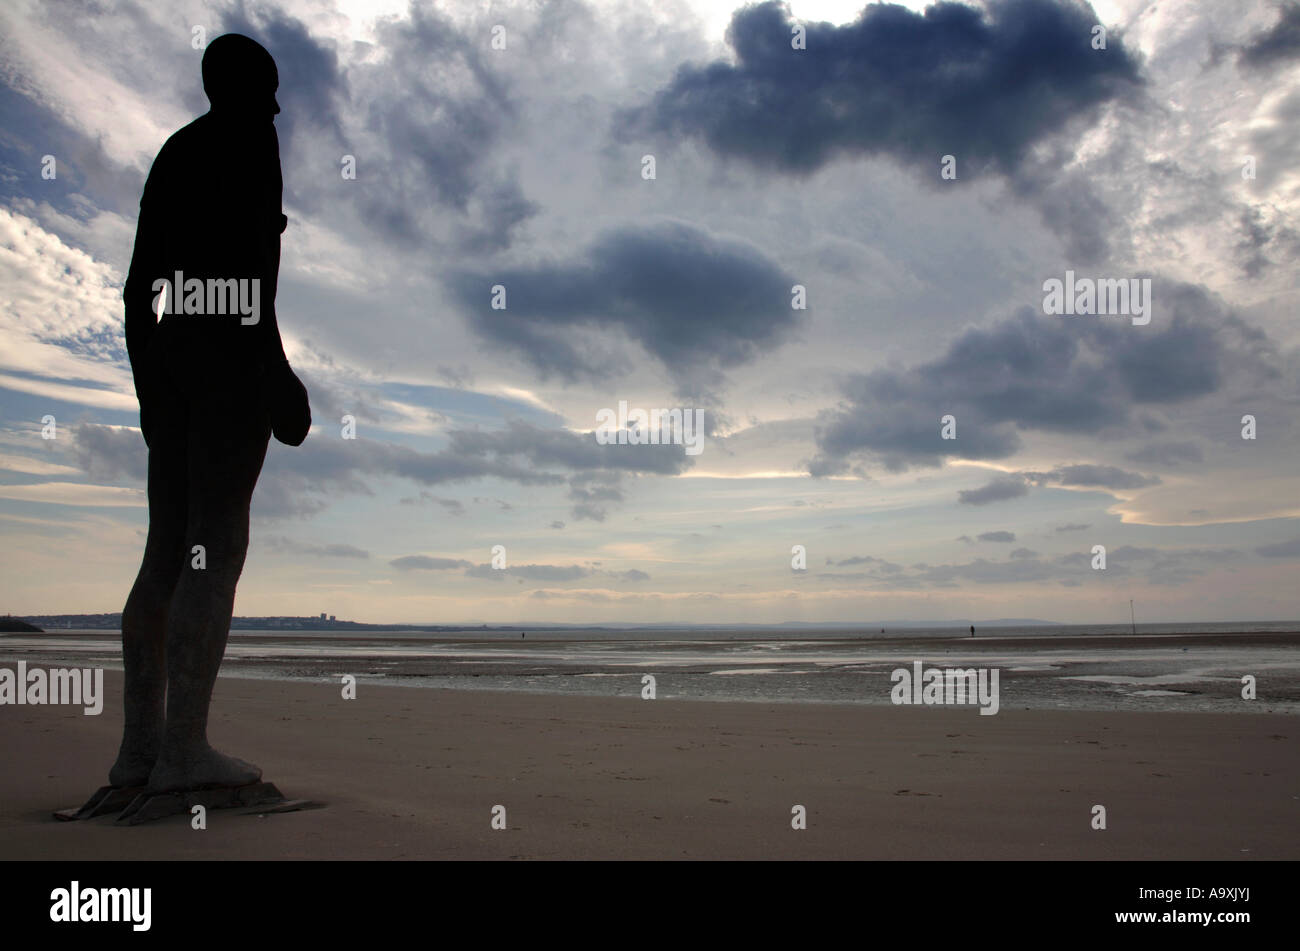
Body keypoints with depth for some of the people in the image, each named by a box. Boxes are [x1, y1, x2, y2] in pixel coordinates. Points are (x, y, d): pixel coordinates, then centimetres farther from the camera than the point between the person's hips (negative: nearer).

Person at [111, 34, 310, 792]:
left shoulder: (176, 149, 23)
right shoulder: (250, 137, -1)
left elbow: (142, 272, 19)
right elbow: (247, 247, -15)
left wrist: (149, 373, 21)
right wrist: (269, 355, -16)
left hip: (163, 345, 8)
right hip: (231, 345, -8)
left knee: (170, 548, 7)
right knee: (218, 543, -10)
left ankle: (140, 743, 8)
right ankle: (184, 748, -11)